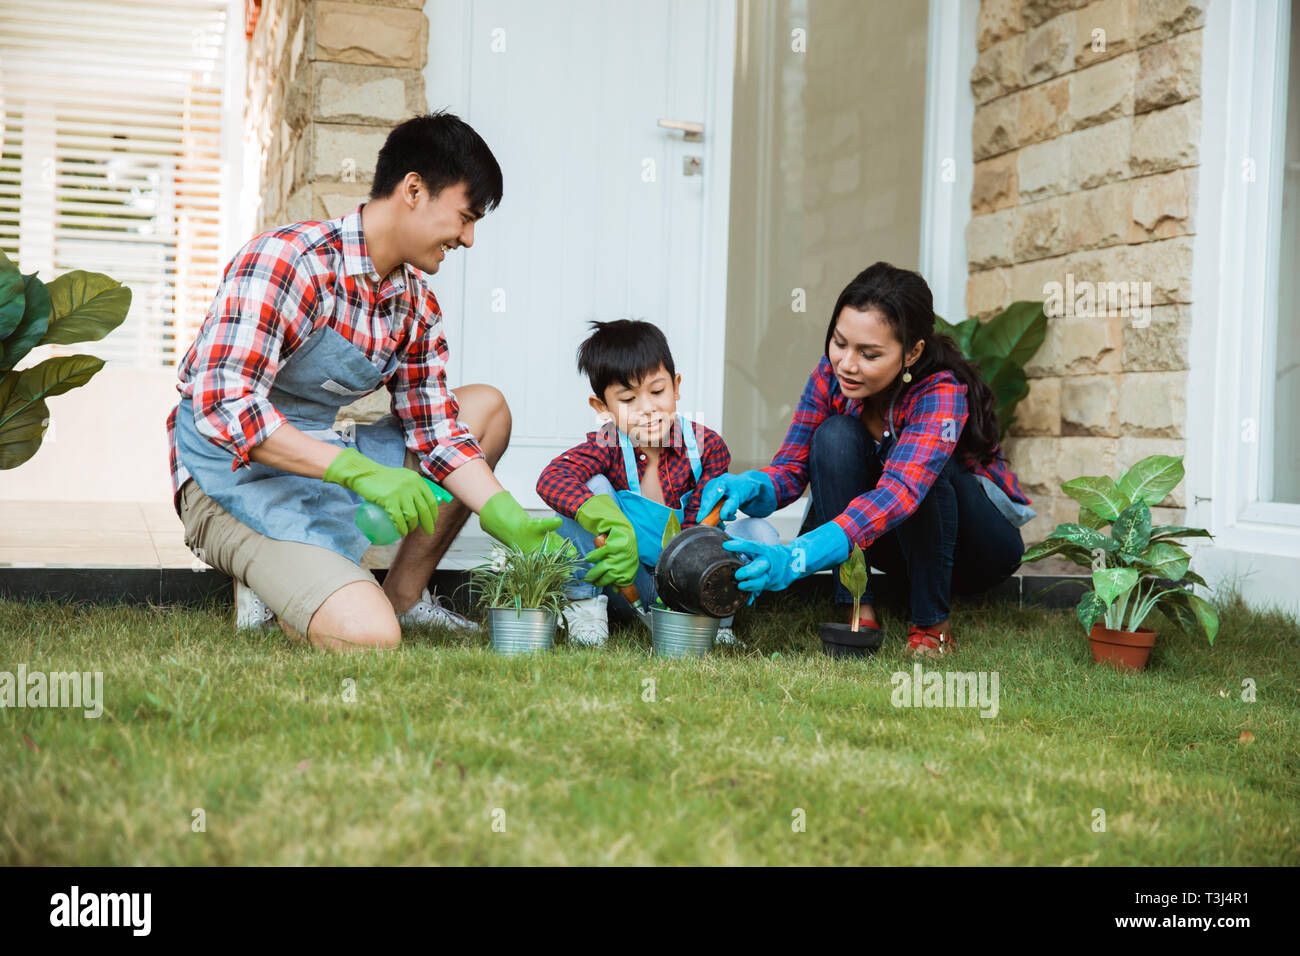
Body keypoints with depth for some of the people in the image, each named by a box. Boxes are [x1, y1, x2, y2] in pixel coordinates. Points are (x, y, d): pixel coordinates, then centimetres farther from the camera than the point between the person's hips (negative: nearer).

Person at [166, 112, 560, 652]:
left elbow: (434, 429, 8)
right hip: (236, 478, -9)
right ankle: (273, 583, 3)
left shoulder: (417, 304, 5)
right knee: (370, 637, -29)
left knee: (486, 407, 9)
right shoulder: (287, 261, -21)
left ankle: (404, 594, 8)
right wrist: (360, 470, -35)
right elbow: (223, 406, -30)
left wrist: (511, 521, -6)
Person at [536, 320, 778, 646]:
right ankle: (584, 603, -14)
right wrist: (615, 527, -52)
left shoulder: (707, 446, -9)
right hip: (627, 584, -1)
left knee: (761, 533, -21)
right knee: (590, 486, -23)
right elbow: (551, 478, -36)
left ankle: (715, 618, -5)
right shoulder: (607, 448, -14)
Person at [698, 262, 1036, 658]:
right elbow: (791, 467, -16)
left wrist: (797, 556, -61)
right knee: (836, 436, -25)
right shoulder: (832, 372, -16)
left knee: (919, 465, -36)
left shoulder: (943, 394, -31)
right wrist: (749, 486, -42)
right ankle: (858, 610, -23)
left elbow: (901, 491, -47)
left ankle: (931, 624, -21)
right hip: (896, 541, 4)